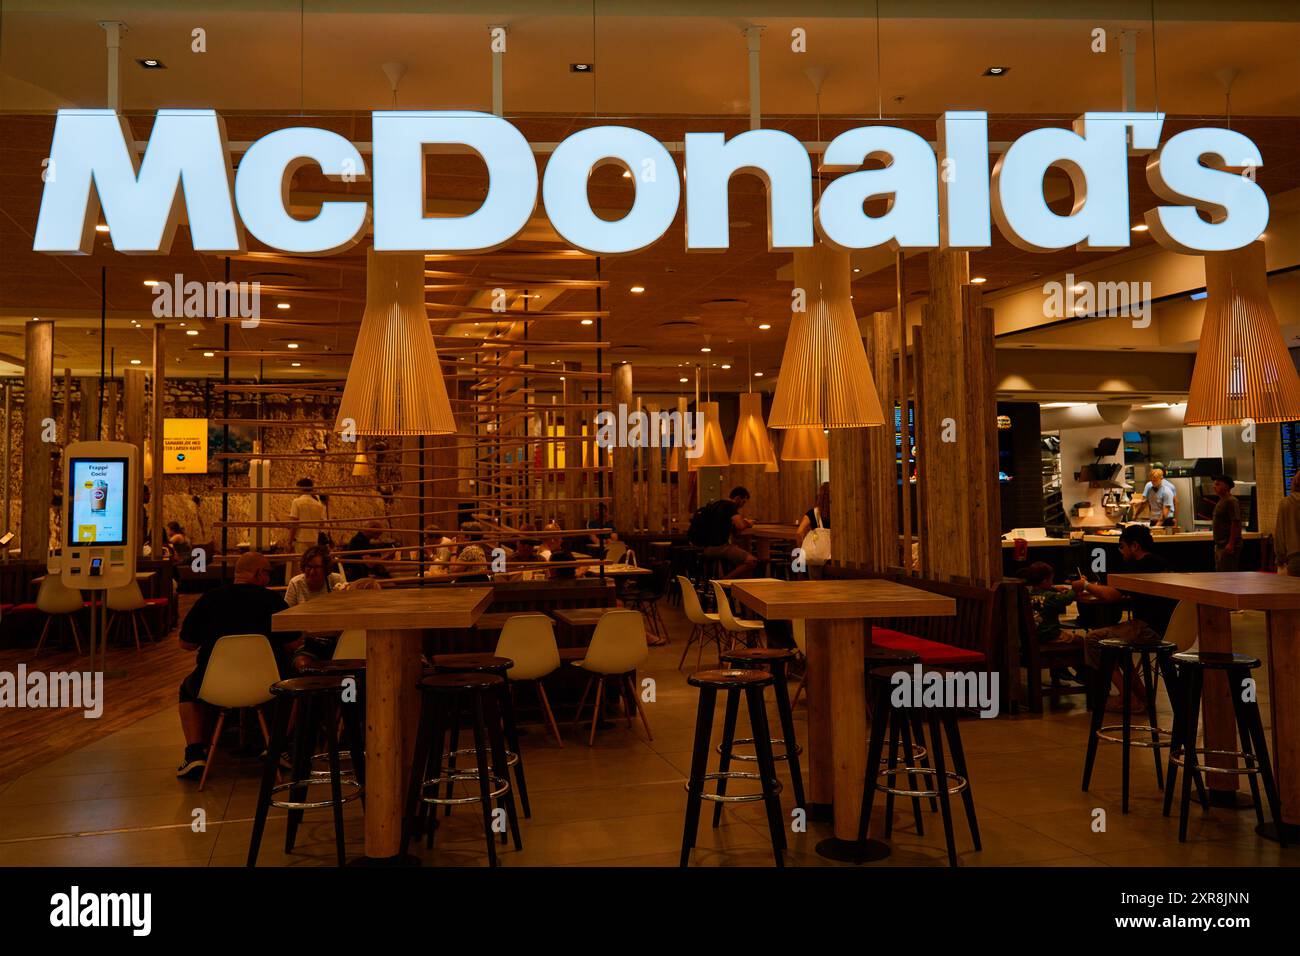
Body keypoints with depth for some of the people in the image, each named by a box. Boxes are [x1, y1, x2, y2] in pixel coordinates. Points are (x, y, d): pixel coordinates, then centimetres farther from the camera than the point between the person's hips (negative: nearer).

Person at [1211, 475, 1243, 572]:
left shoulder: (1231, 502, -15)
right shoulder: (1221, 501, 18)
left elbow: (1236, 523, -21)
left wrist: (1231, 544, -25)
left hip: (1228, 546, -11)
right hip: (1220, 545, 11)